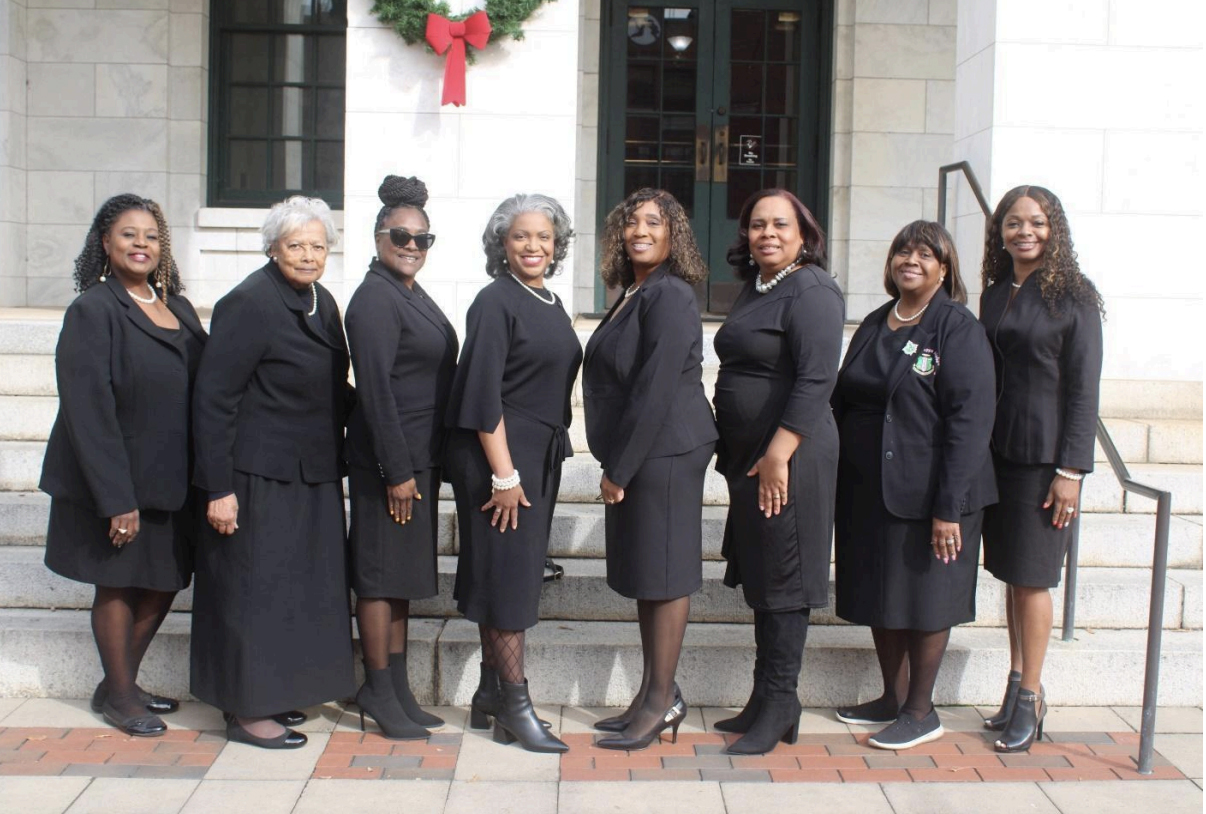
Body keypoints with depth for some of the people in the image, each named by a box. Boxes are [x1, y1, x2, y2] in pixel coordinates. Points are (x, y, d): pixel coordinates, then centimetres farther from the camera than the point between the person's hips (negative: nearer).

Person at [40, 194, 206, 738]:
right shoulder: (92, 311, -12)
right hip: (118, 481, -6)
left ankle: (120, 684, 32)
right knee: (118, 584, 7)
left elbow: (203, 388, 10)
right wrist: (116, 499, -21)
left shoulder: (178, 309, 8)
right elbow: (88, 408, -17)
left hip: (172, 478, 7)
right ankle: (119, 696, 24)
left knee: (164, 583, 13)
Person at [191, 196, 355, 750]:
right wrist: (219, 488, -19)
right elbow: (212, 399, -17)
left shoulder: (322, 303, 9)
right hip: (259, 475, -8)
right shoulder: (248, 304, -15)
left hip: (312, 476, 8)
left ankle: (270, 692, 28)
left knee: (297, 586, 14)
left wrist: (334, 463, 10)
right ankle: (247, 713, 12)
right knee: (255, 586, 1)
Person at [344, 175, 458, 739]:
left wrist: (427, 465, 15)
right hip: (389, 459, -9)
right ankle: (379, 690, 10)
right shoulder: (375, 297, -13)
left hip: (419, 457, 9)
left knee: (403, 575, 13)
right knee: (381, 573, 0)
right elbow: (374, 387, -19)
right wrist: (397, 470, -20)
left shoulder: (414, 296, 15)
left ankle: (397, 688, 22)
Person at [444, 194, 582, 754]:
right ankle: (514, 705, 5)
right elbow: (483, 393, -17)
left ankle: (490, 695, 22)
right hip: (497, 456, -8)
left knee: (516, 575, 12)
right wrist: (503, 474, -20)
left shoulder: (550, 303, 13)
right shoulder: (495, 302, -12)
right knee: (507, 575, -3)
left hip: (541, 456, 8)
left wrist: (543, 461, 14)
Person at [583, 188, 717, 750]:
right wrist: (614, 466, 13)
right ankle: (656, 695, 24)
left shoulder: (669, 297, -14)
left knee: (663, 573, -1)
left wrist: (619, 469, -16)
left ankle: (661, 701, 9)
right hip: (634, 456, 10)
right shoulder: (634, 296, 15)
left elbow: (655, 392, -20)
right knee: (644, 575, 14)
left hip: (665, 455, -10)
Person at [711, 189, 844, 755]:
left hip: (788, 459, -9)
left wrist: (778, 455, -23)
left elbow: (816, 380, -20)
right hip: (748, 456, 9)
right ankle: (767, 703, 23)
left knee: (781, 582, -2)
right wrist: (736, 454, 17)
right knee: (759, 579, 13)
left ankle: (777, 705, 8)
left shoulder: (811, 292, -12)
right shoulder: (754, 289, 16)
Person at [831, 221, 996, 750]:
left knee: (924, 601, 5)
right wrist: (839, 487, 7)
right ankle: (893, 698, 30)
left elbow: (970, 420, -15)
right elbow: (844, 402, 14)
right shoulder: (874, 326, 11)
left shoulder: (958, 327, -9)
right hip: (867, 490, 7)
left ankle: (922, 711, 20)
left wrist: (949, 507, -20)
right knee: (877, 597, 14)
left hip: (927, 495, -6)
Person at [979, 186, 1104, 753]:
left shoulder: (1072, 296, -5)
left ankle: (1029, 698, 10)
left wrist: (1071, 470, -13)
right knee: (1011, 574, 11)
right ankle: (1017, 684, 22)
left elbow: (1084, 388, -8)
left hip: (1045, 455, -5)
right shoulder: (994, 294, 10)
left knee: (1031, 577, -1)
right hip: (997, 451, 5)